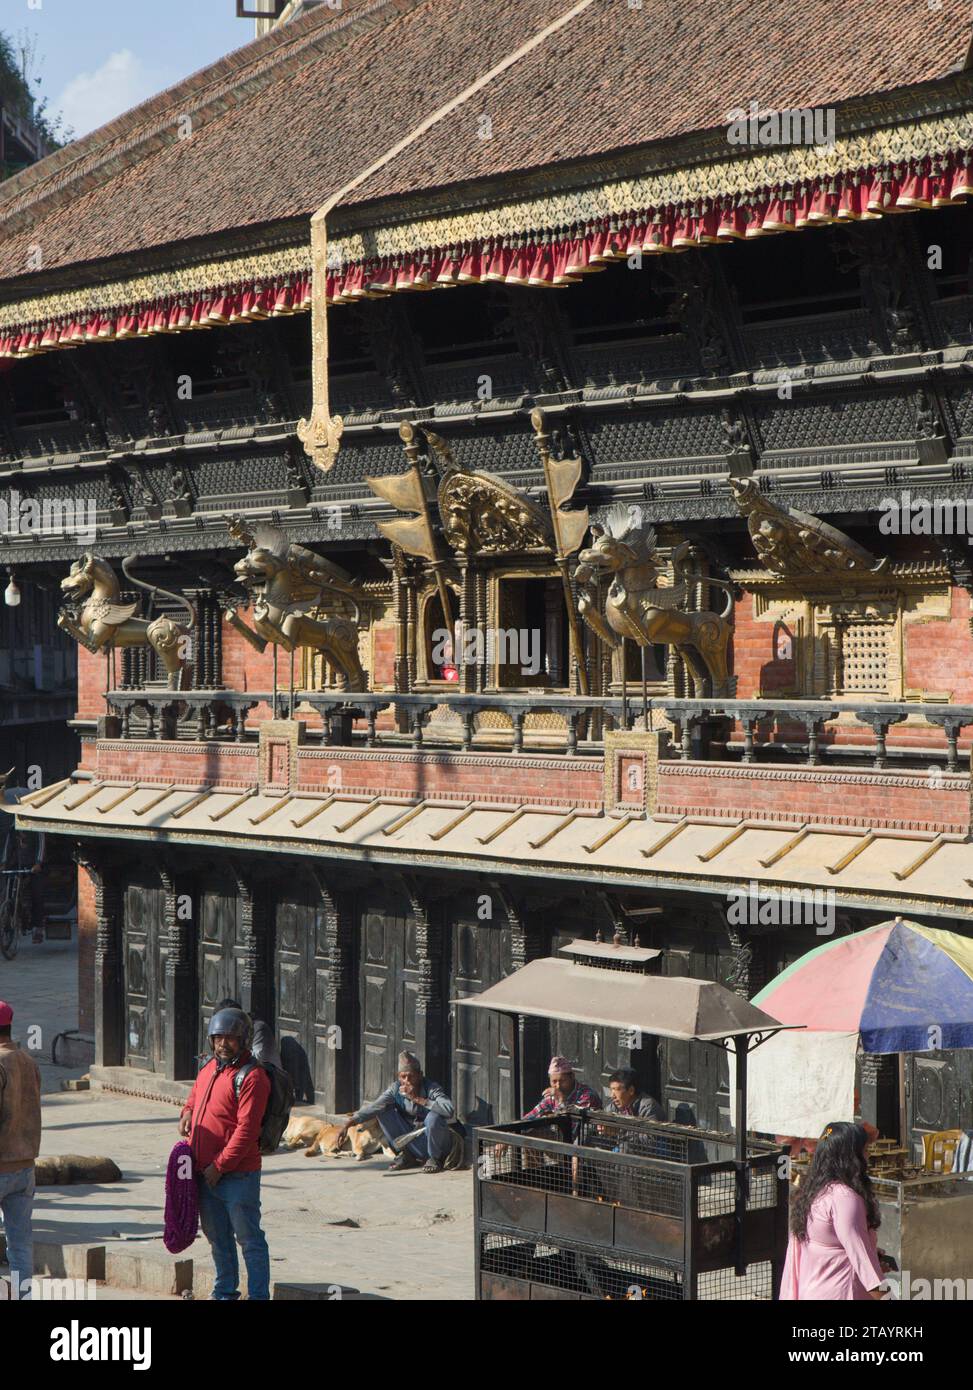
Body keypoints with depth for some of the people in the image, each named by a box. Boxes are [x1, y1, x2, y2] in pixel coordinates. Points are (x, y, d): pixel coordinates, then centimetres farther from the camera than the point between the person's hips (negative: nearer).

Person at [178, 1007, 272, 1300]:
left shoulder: (251, 1077, -14)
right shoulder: (209, 1069, 13)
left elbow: (246, 1129, -19)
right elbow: (194, 1097, 32)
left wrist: (219, 1166, -18)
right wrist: (187, 1113, 8)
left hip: (237, 1175, -8)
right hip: (204, 1174, 8)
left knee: (249, 1238, -3)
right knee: (217, 1236, 18)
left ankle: (259, 1296, 1)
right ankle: (225, 1293, 30)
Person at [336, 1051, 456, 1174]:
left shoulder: (431, 1088, -20)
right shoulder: (396, 1089, -9)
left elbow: (450, 1110, -38)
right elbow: (374, 1107, -19)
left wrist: (418, 1099, -37)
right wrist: (348, 1123, -34)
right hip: (413, 1144, 4)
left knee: (434, 1115, -33)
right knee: (383, 1111, -10)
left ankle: (434, 1158, -8)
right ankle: (407, 1155, 4)